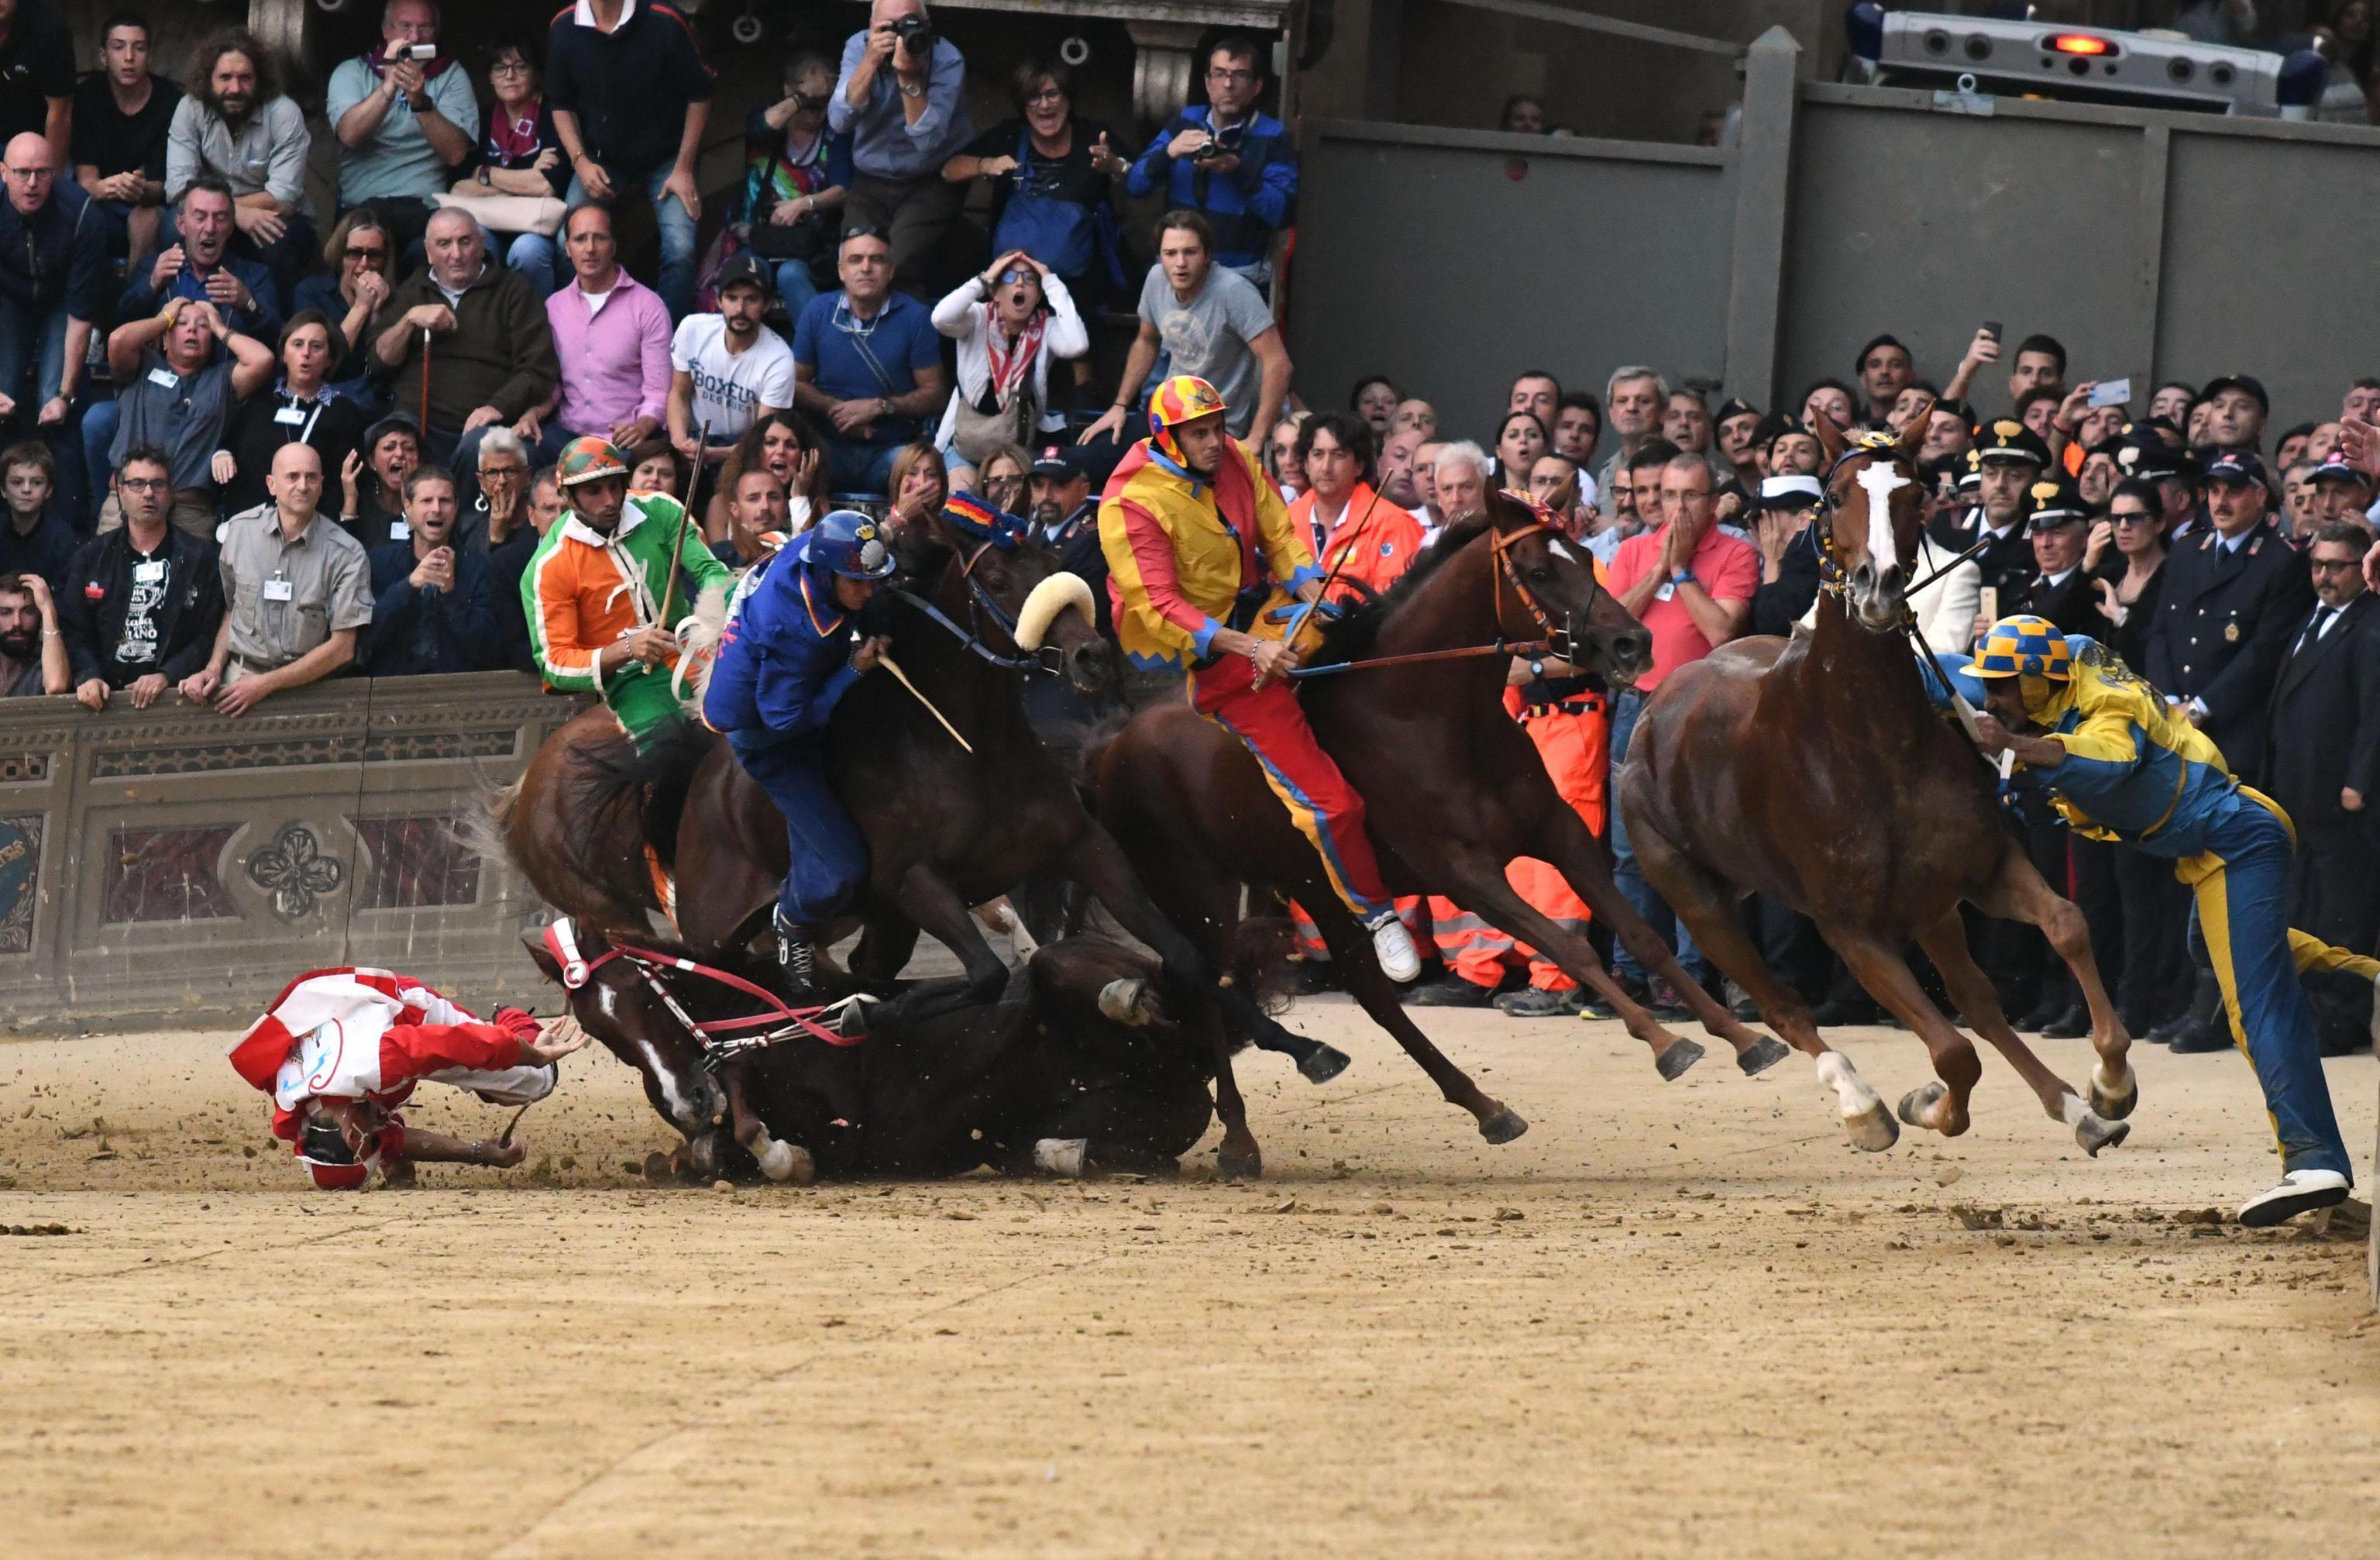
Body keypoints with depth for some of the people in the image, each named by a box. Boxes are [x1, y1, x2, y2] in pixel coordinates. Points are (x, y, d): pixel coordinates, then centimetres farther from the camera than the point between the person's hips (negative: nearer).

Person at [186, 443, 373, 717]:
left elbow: (342, 648, -6)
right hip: (241, 674, 2)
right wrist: (214, 670, -1)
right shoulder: (239, 530, 4)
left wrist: (266, 684, -11)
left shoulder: (347, 555, -6)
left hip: (306, 683, -2)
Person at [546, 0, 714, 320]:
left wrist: (683, 169, -9)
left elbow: (698, 96, -8)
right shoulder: (564, 29, -11)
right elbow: (561, 104, 4)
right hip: (602, 158, 2)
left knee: (680, 251, -19)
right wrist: (580, 161, -10)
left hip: (665, 158, -2)